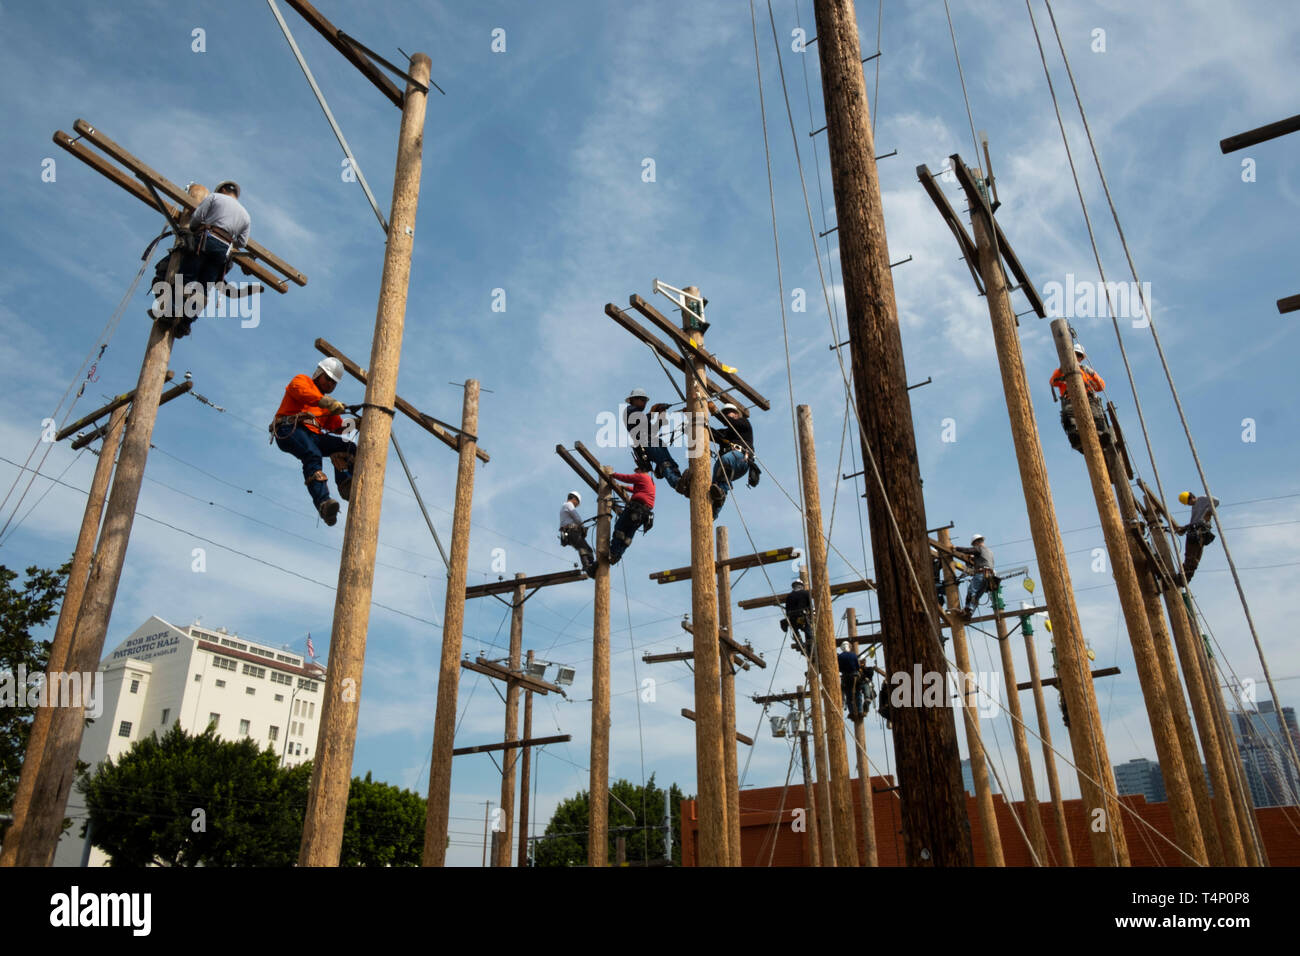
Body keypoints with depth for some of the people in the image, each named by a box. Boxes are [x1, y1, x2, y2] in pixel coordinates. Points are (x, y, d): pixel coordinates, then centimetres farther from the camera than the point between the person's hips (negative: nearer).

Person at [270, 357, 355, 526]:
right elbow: (300, 391, -9)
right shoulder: (302, 381, 18)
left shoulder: (326, 403, 36)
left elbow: (336, 426, 20)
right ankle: (323, 503, -52)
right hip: (289, 430, -7)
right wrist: (327, 402, -25)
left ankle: (346, 484, -34)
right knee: (312, 456, -35)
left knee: (347, 447, -13)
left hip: (313, 436, 7)